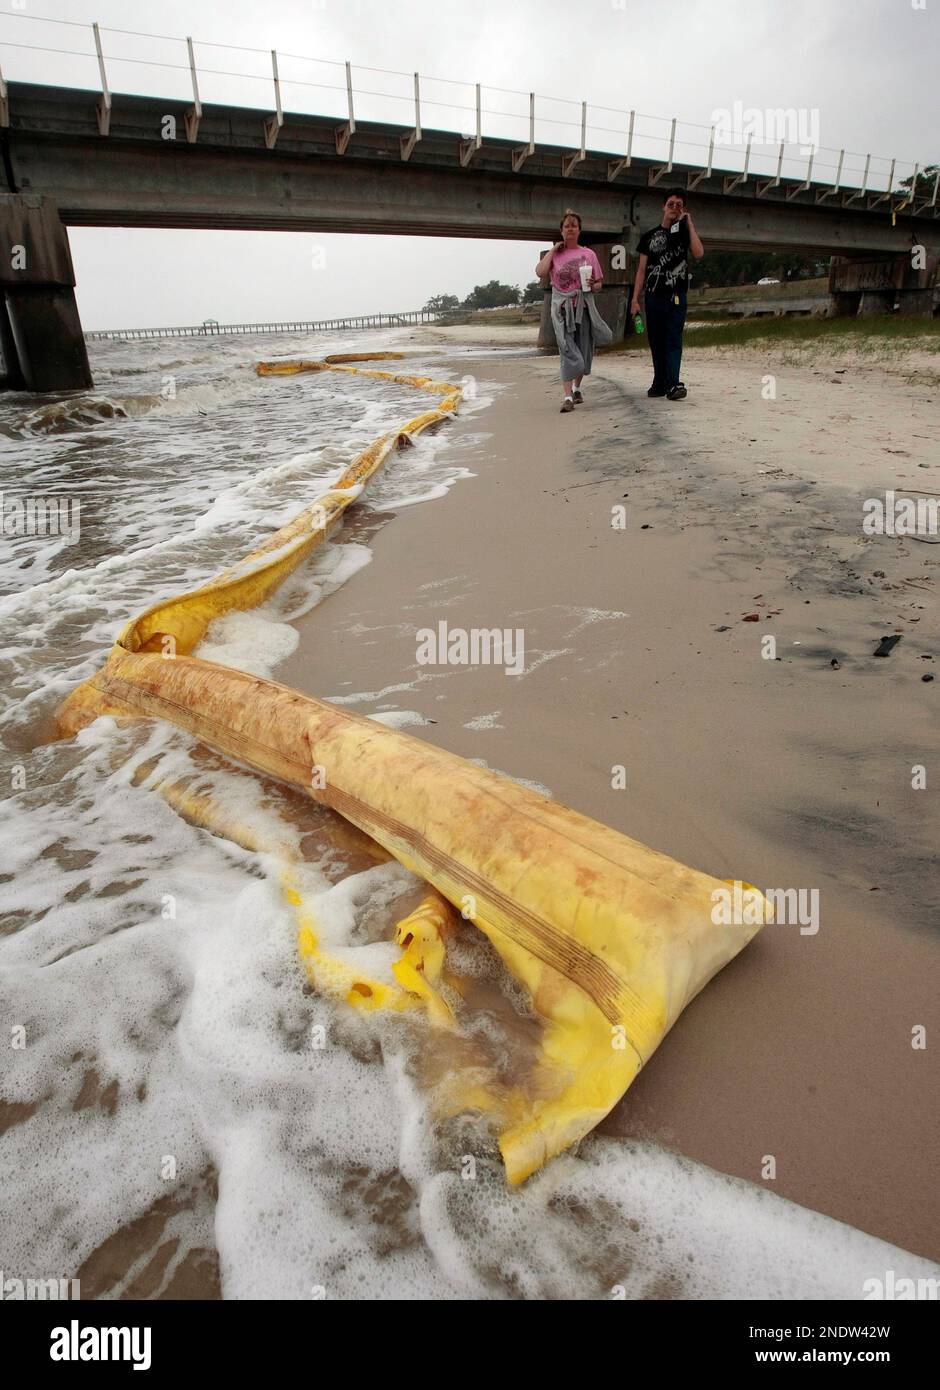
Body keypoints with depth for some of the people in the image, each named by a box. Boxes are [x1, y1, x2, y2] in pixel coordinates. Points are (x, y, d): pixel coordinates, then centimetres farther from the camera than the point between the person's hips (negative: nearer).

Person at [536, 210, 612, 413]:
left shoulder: (588, 254, 8)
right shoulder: (554, 254, 5)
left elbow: (599, 282, 12)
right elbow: (540, 272, -14)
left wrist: (593, 285, -11)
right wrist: (553, 250, -6)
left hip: (584, 305, 2)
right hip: (562, 307, -2)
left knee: (584, 349, 7)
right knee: (568, 350, -11)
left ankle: (577, 388, 28)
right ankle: (568, 396, -15)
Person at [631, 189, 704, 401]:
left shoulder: (684, 230, 7)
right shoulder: (650, 236, 11)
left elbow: (698, 253, -12)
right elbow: (642, 269, 9)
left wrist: (689, 223, -8)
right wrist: (635, 299, 0)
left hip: (676, 296, -3)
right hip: (653, 296, 3)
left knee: (673, 340, -11)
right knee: (656, 341, 5)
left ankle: (673, 385, -19)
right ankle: (659, 383, 11)